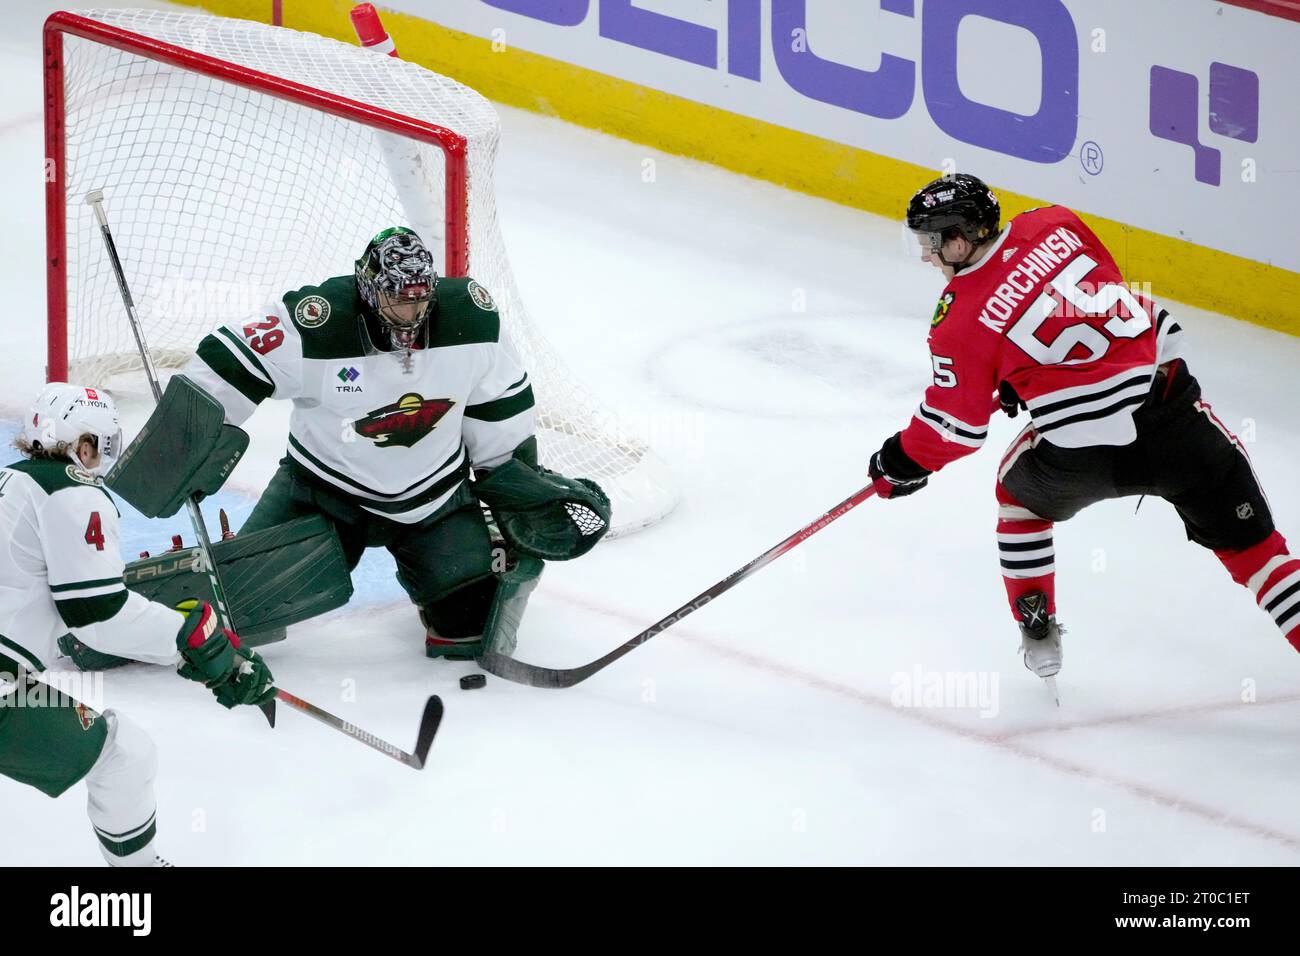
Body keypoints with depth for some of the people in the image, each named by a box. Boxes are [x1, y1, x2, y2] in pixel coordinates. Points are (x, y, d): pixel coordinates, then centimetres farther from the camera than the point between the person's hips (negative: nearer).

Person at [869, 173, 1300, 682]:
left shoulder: (961, 320, -7)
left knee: (1020, 492, 30)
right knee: (1248, 539, 11)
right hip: (1171, 400, 3)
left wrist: (902, 462, 19)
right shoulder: (1053, 224, 4)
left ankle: (1038, 632, 31)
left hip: (1085, 455, -3)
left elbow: (956, 426, 0)